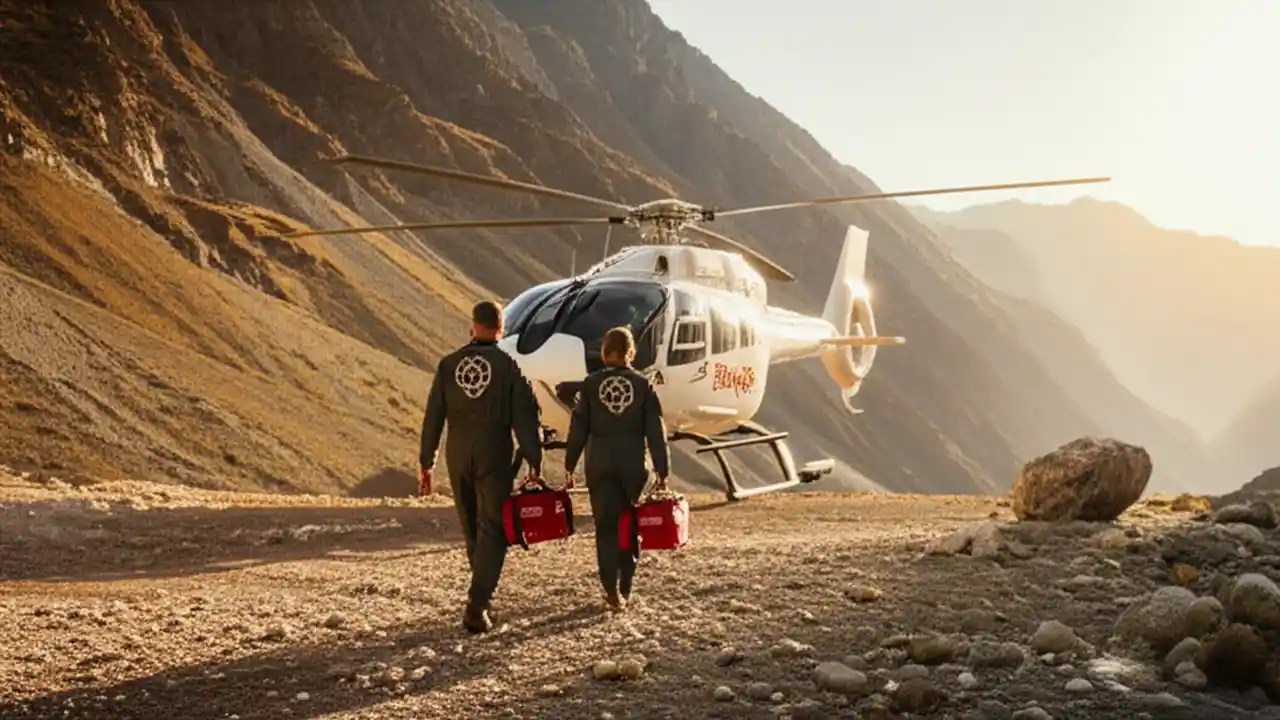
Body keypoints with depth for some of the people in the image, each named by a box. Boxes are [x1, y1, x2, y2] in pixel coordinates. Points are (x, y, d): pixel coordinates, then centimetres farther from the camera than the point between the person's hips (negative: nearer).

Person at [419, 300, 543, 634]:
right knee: (492, 529, -2)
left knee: (472, 528, 16)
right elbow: (526, 418, -9)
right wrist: (534, 462, -7)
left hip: (458, 455, 3)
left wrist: (426, 463, 11)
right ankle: (477, 603, -15)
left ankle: (482, 598, 25)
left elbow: (432, 417, 5)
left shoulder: (448, 364, 3)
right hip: (495, 455, -3)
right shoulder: (507, 366, -5)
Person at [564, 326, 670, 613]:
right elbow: (656, 431, -4)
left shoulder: (591, 383, -3)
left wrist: (570, 465, 6)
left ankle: (613, 592, -4)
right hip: (633, 463, 0)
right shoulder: (643, 384, -3)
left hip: (600, 463, 0)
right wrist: (662, 471, 0)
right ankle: (625, 589, 18)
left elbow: (578, 428, -1)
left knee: (606, 526, 4)